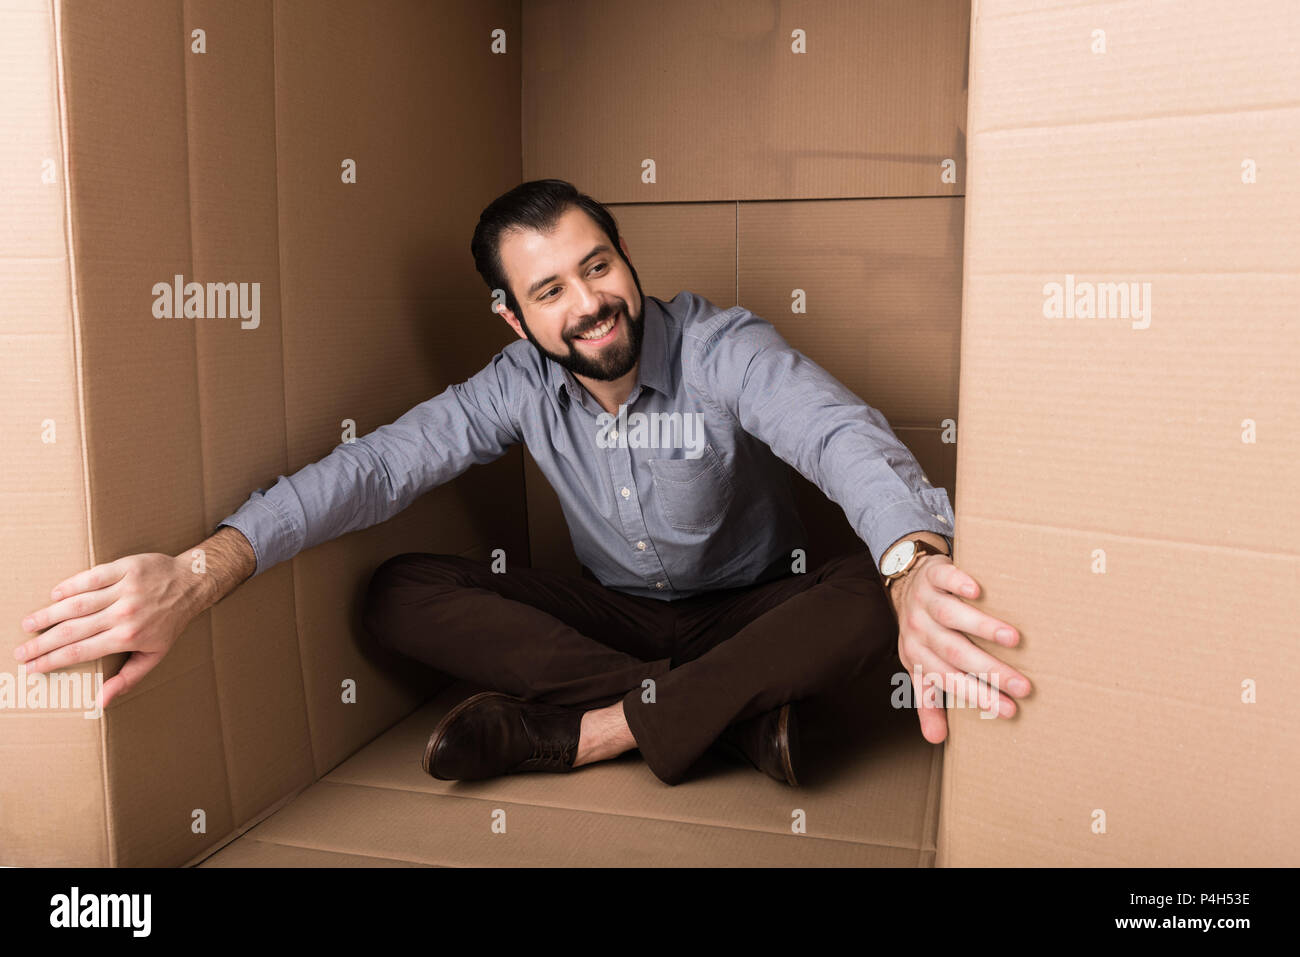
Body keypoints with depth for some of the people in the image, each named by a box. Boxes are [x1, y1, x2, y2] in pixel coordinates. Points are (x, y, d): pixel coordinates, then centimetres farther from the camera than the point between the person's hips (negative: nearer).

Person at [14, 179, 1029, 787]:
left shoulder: (721, 348, -21)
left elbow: (843, 433, -39)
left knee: (872, 591, -34)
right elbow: (380, 462, -22)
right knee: (400, 595, -18)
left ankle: (575, 730, -29)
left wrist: (916, 566, -62)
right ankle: (734, 711, -23)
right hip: (613, 615, 3)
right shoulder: (520, 387, -11)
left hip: (752, 611, -2)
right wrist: (203, 570, -39)